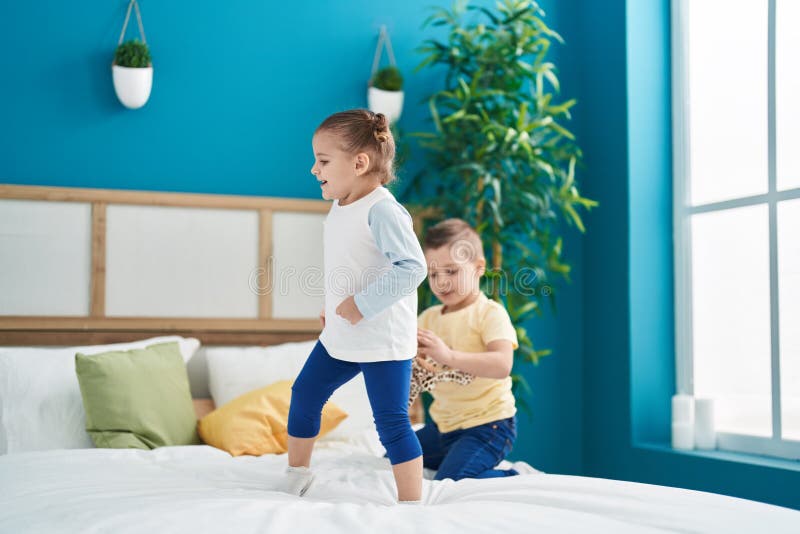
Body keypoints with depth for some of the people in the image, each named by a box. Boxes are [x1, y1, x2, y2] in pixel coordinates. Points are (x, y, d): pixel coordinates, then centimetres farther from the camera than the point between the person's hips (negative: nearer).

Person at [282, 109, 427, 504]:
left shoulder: (382, 211, -22)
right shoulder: (338, 209, 8)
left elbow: (412, 267, -30)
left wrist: (361, 305, -28)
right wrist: (333, 306, 17)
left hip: (383, 342, -10)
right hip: (339, 336, 10)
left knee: (391, 422, -5)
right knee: (304, 394, 19)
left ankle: (412, 505, 6)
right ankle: (297, 473, 39)